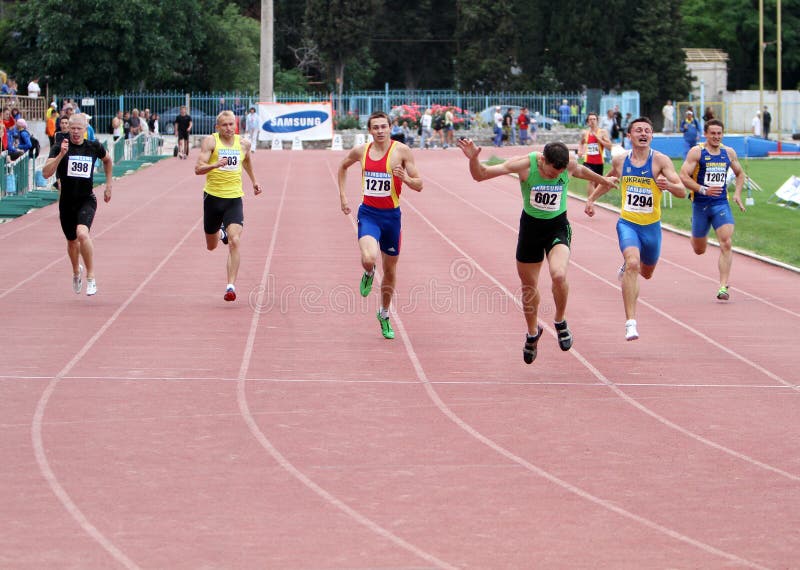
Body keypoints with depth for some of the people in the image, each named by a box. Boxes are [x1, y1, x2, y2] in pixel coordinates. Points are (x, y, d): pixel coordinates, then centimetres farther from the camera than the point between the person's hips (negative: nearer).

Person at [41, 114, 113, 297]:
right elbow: (46, 173, -19)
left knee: (82, 233, -27)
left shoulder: (94, 147, -1)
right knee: (72, 241, 17)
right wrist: (61, 155, -28)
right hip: (67, 202, 2)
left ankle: (91, 278, -16)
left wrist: (108, 184, 20)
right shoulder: (59, 148, -7)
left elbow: (107, 160, 22)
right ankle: (76, 271, 49)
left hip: (87, 200, -2)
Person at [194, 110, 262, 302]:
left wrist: (254, 180, 36)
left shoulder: (243, 143, 5)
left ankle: (231, 286, -19)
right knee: (212, 246, 15)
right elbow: (198, 169, -14)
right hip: (213, 197, -1)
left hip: (234, 199, 1)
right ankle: (221, 232, 53)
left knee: (235, 242, -19)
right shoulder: (211, 141, -7)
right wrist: (216, 165, -31)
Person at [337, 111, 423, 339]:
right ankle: (369, 274, 12)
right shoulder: (361, 151, 0)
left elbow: (419, 185, -5)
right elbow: (343, 167, 22)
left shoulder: (401, 151, -8)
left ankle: (384, 315, 34)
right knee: (369, 258, -27)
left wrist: (405, 178, -26)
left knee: (390, 270, 12)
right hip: (368, 214, 0)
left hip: (391, 216, 0)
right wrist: (342, 196, 15)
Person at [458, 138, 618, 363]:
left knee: (559, 275, -26)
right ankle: (533, 333, 37)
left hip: (558, 226, 0)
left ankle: (560, 322, 1)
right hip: (531, 226, 0)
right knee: (529, 285, 10)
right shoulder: (525, 164, -21)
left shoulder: (570, 164, -15)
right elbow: (480, 175, -19)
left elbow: (582, 171, 13)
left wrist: (603, 181, 32)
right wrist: (474, 159, -41)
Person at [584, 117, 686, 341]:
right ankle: (630, 323, -30)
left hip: (651, 226, 1)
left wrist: (669, 186, -37)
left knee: (647, 273, 21)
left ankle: (626, 266, 61)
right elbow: (608, 180, 23)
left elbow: (682, 191, -17)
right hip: (627, 223, -1)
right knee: (633, 264, -26)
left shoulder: (660, 160, -10)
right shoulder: (620, 160, -1)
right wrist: (591, 199, 22)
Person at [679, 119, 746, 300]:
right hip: (700, 204, -2)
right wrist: (703, 190, -25)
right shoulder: (696, 152, -8)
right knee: (699, 250, 12)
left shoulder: (729, 153, 6)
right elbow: (683, 176, -14)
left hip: (721, 204, 2)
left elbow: (740, 174, 21)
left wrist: (737, 193, 5)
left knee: (726, 244, -17)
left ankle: (723, 287, -15)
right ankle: (696, 236, 52)